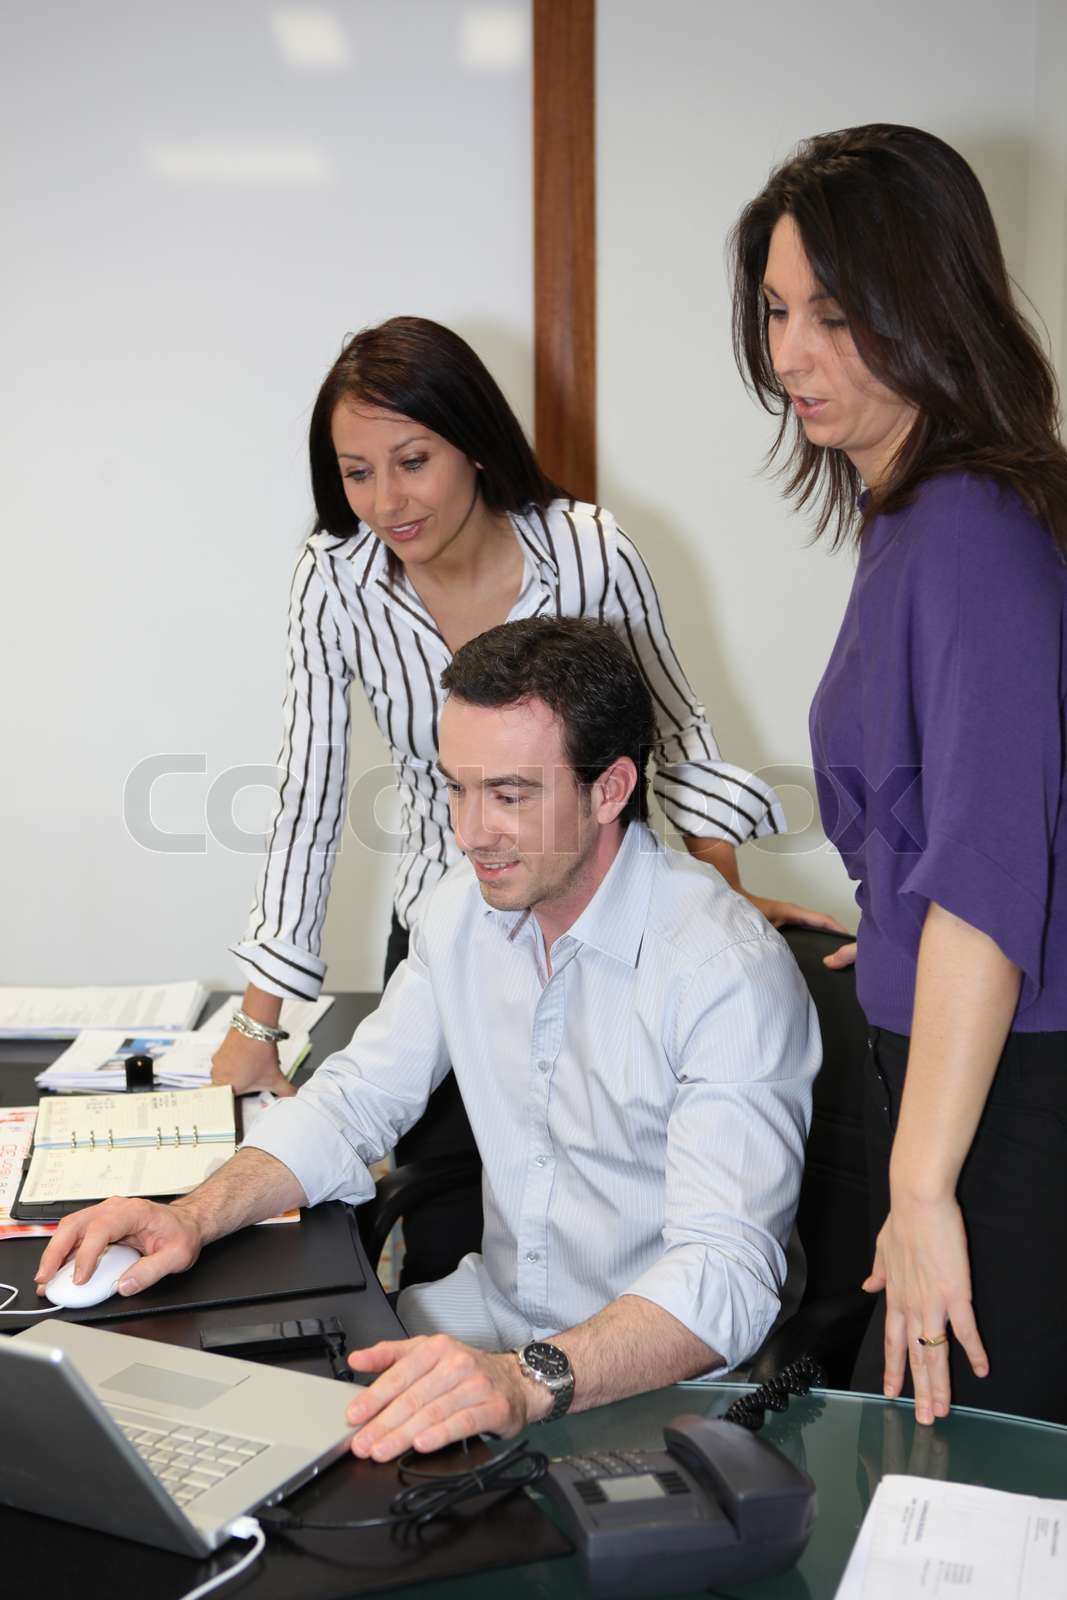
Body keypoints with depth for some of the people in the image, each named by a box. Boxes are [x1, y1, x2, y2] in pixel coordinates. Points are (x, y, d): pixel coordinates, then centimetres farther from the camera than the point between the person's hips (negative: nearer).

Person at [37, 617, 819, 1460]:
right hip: (493, 1306, 7)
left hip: (648, 1379, -6)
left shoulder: (726, 971, -23)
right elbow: (357, 1098, 7)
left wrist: (530, 1381, -47)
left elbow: (725, 1274, -31)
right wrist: (195, 1215, -10)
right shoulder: (470, 907, 1)